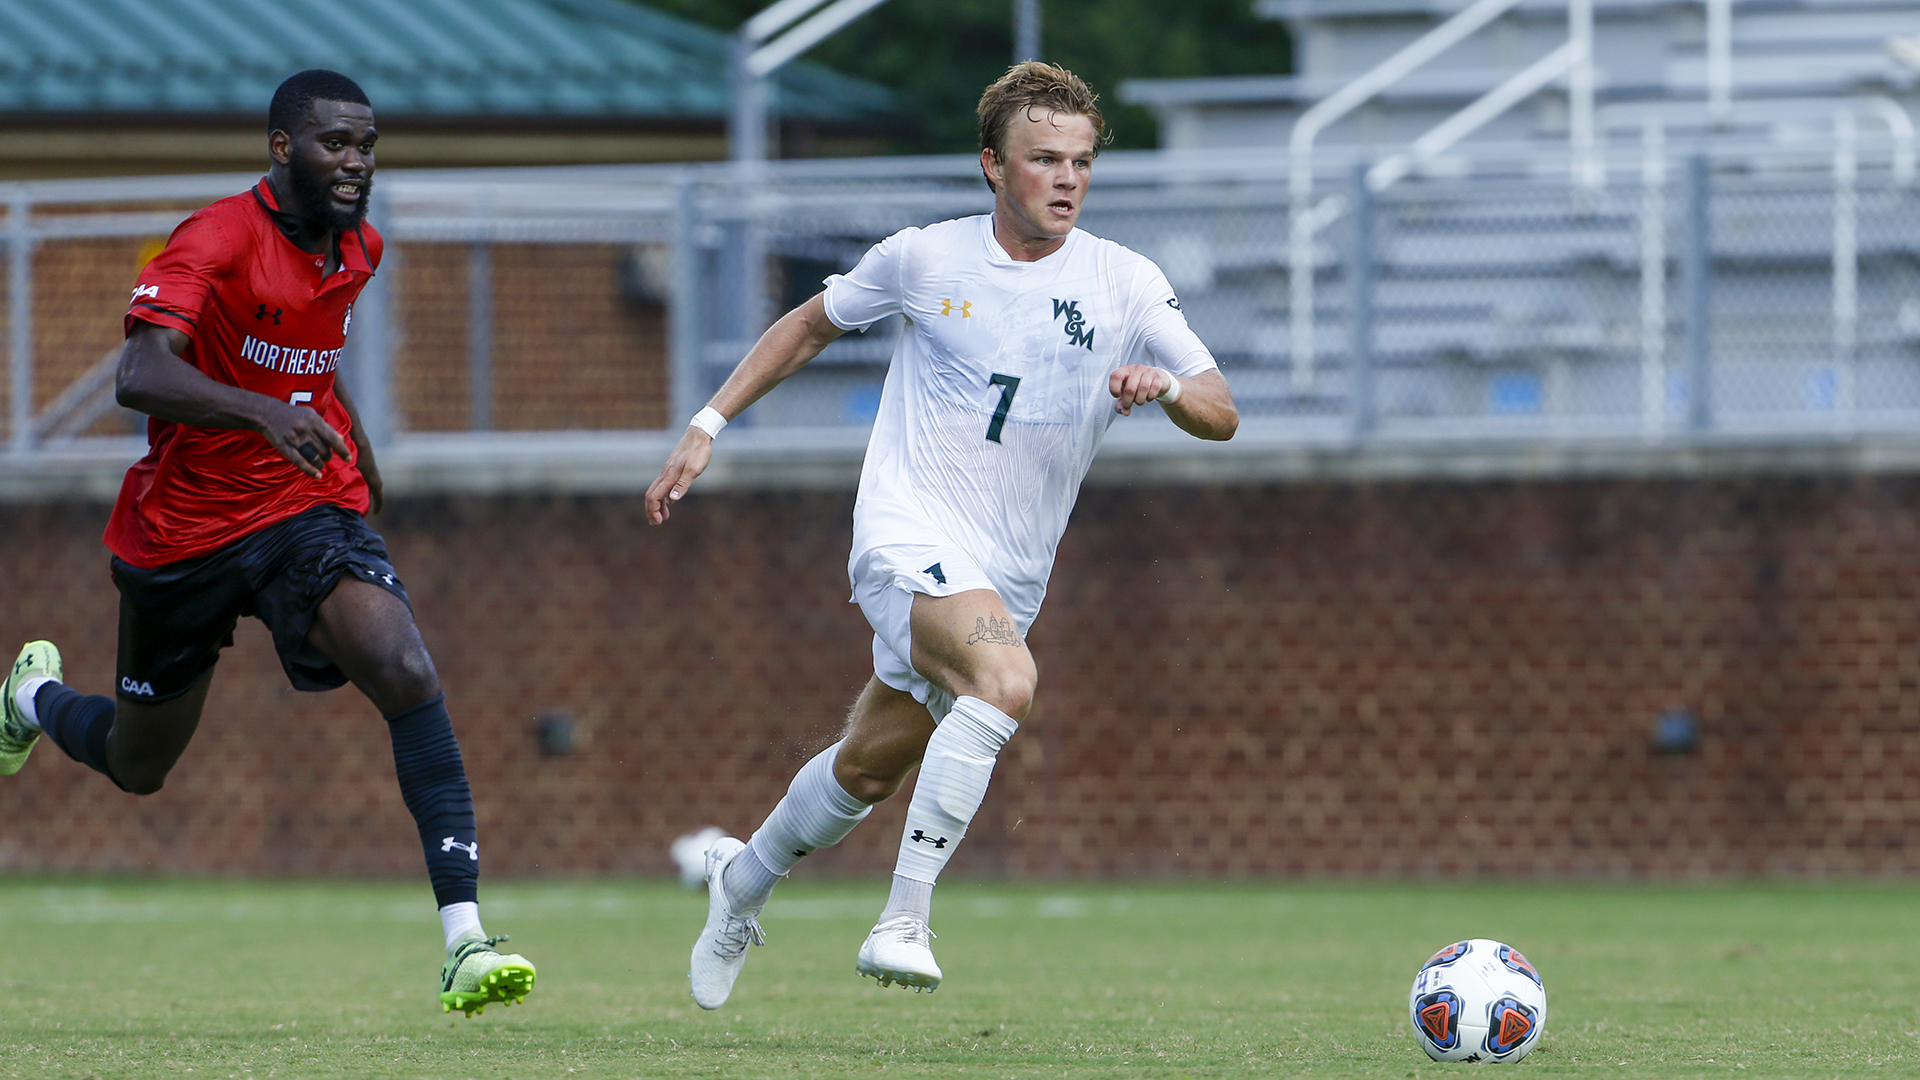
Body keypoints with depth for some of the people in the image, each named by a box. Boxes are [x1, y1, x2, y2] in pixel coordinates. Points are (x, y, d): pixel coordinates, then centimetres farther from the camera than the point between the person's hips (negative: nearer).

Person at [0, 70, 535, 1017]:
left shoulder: (358, 248, 3)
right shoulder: (217, 242, -21)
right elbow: (138, 376, -36)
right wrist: (265, 411, -49)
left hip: (309, 512, 4)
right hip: (183, 532, -4)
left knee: (406, 672, -26)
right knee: (137, 764, 15)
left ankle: (466, 939, -31)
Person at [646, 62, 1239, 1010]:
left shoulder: (1125, 284, 0)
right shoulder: (925, 259, -2)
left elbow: (1222, 417, -2)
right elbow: (813, 324, 15)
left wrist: (1166, 386, -25)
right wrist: (707, 426, 12)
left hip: (1010, 571, 4)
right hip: (910, 531, -4)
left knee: (871, 768, 17)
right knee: (1005, 680, -33)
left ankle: (743, 881, 46)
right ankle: (902, 925, -32)